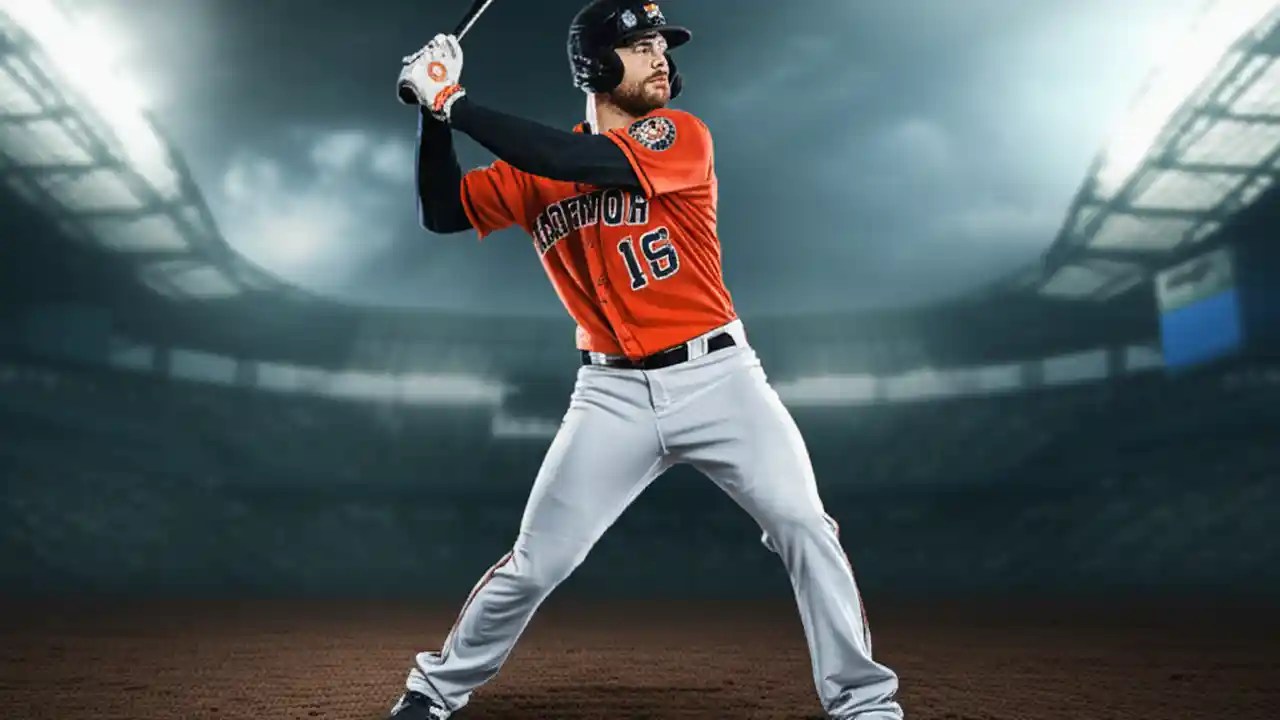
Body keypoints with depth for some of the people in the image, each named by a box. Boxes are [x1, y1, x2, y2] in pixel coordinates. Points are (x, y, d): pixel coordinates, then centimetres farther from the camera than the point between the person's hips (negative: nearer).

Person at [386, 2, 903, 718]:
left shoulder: (682, 135, -6)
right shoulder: (534, 169, 6)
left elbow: (576, 163, -20)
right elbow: (444, 212, 4)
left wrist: (454, 99, -16)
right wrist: (434, 111, -8)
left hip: (717, 374, -1)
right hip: (614, 393, 2)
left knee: (805, 526, -10)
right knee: (534, 566, 3)